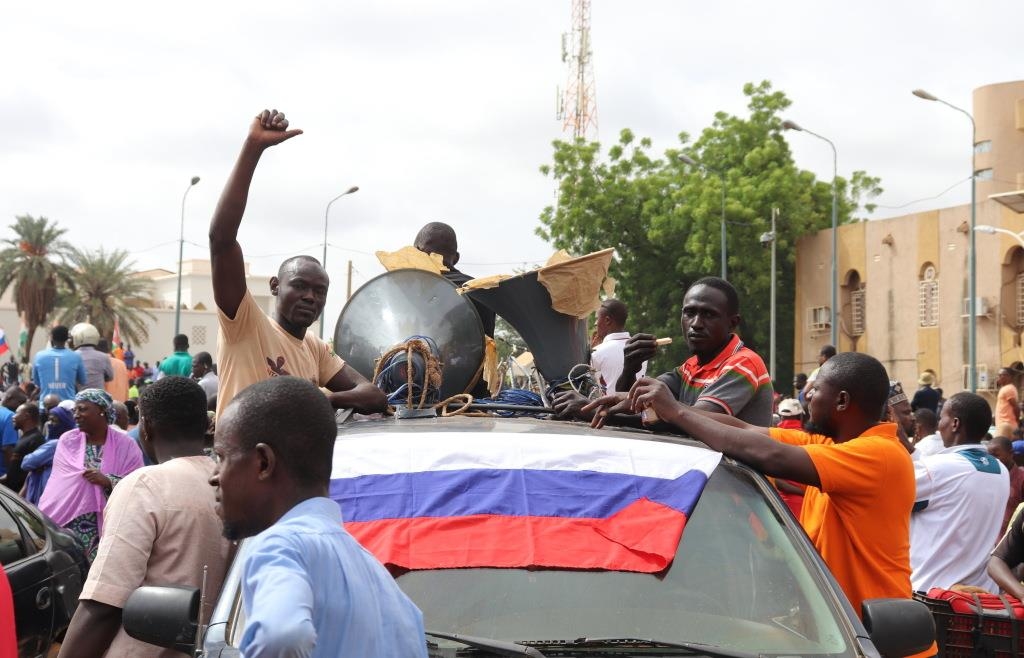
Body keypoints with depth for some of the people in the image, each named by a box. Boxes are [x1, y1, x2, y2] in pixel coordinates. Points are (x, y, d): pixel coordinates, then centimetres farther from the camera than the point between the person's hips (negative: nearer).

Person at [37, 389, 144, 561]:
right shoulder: (67, 442, 6)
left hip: (107, 529, -2)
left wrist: (108, 482, -18)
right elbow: (58, 486, 3)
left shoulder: (125, 445, 0)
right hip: (69, 526, 2)